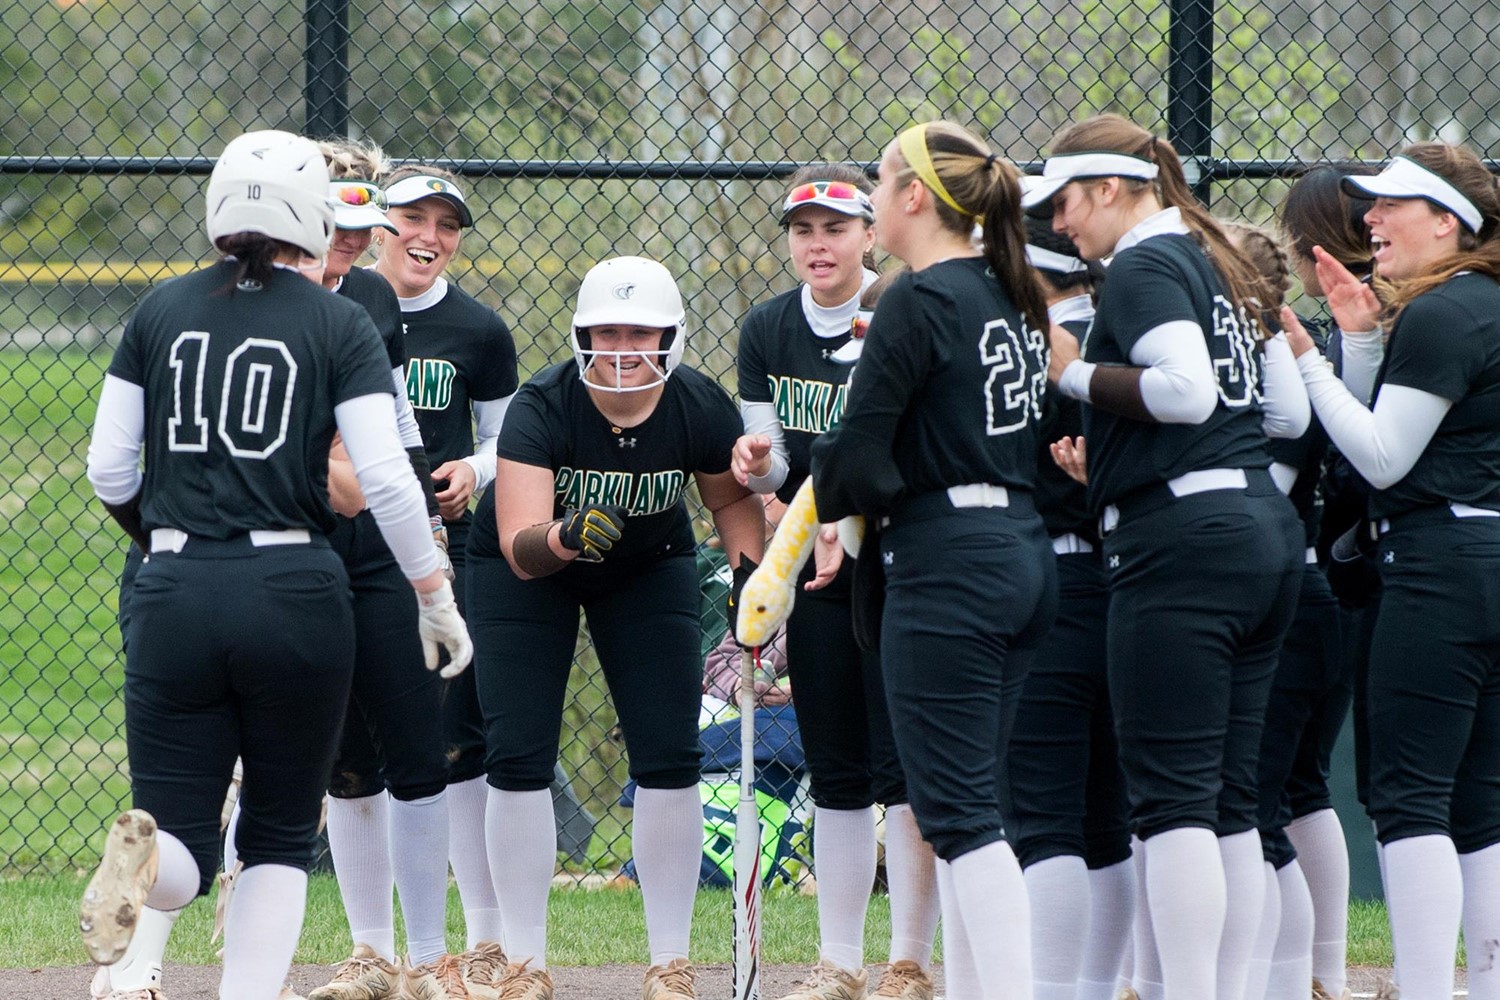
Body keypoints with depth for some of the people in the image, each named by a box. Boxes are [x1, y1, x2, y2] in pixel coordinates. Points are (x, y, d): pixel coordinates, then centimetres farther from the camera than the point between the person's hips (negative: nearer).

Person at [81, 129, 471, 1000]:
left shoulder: (161, 312, 7)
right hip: (295, 593, -2)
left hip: (175, 594, 2)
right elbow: (386, 479, -8)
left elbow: (108, 469, 8)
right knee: (281, 836, 15)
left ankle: (142, 858, -31)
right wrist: (436, 596, 3)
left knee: (184, 854, 4)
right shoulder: (339, 324, -1)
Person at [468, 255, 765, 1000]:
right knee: (518, 760, -8)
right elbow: (519, 551, -40)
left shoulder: (701, 410, -23)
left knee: (669, 761, -5)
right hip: (526, 572, -2)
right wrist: (562, 538, -61)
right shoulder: (542, 408, -33)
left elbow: (731, 497, 0)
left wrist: (748, 565, -16)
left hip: (649, 569, 2)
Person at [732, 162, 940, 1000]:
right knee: (834, 767, 9)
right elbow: (777, 469, 8)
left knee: (902, 765, -8)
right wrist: (758, 462, -15)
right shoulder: (768, 331, 4)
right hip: (815, 562, 6)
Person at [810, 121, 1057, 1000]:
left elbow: (859, 455, -14)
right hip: (1026, 555, 9)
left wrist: (838, 499, 8)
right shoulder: (1012, 299, 13)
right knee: (966, 800, 15)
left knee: (959, 808, -8)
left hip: (948, 565, -9)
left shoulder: (920, 301, -13)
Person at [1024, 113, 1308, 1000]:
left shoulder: (1144, 269, -7)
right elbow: (1289, 412, 19)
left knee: (1173, 794, -9)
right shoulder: (1224, 268, 19)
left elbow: (1185, 387, -22)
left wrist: (1074, 373, -9)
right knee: (1230, 798, 11)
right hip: (1267, 530, 9)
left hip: (1184, 537, -9)